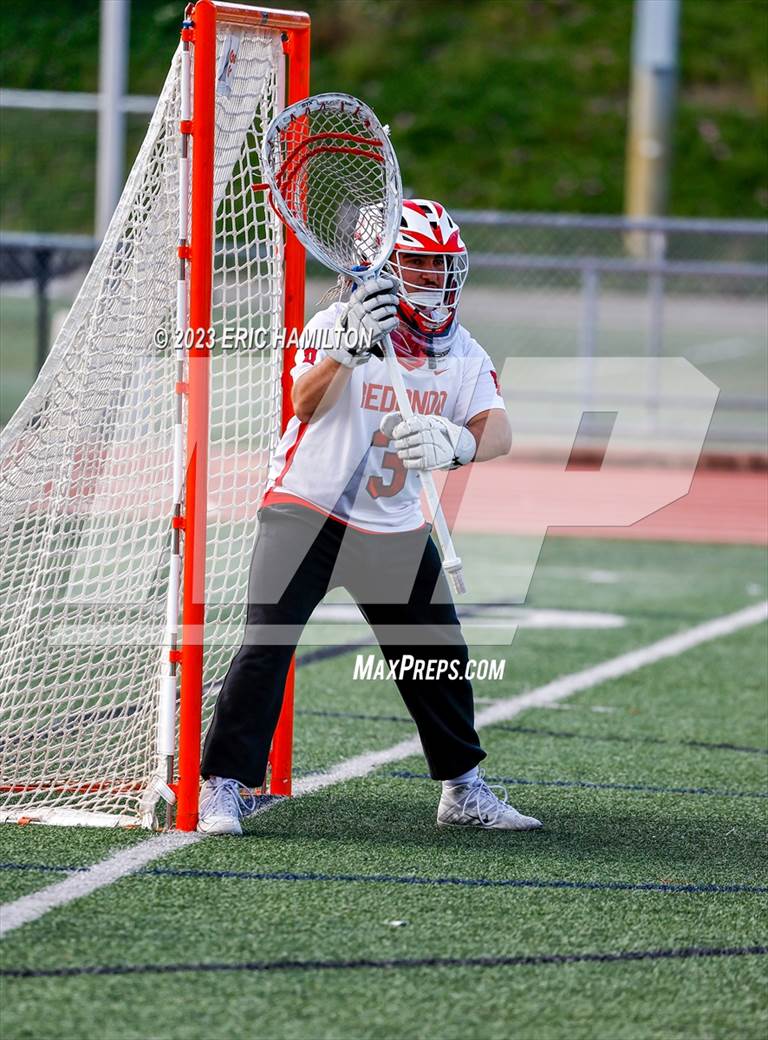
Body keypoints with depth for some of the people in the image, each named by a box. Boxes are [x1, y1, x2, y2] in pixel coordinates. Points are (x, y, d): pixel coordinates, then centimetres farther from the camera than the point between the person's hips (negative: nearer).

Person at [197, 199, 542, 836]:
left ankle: (464, 792, 24)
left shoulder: (463, 353, 1)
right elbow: (307, 404, -30)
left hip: (396, 531, 5)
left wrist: (456, 442, -38)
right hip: (307, 512, -5)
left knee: (440, 656, 8)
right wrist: (347, 349, -49)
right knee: (267, 643, -16)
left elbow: (498, 431, -15)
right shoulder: (339, 324, -13)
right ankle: (223, 789, -10)